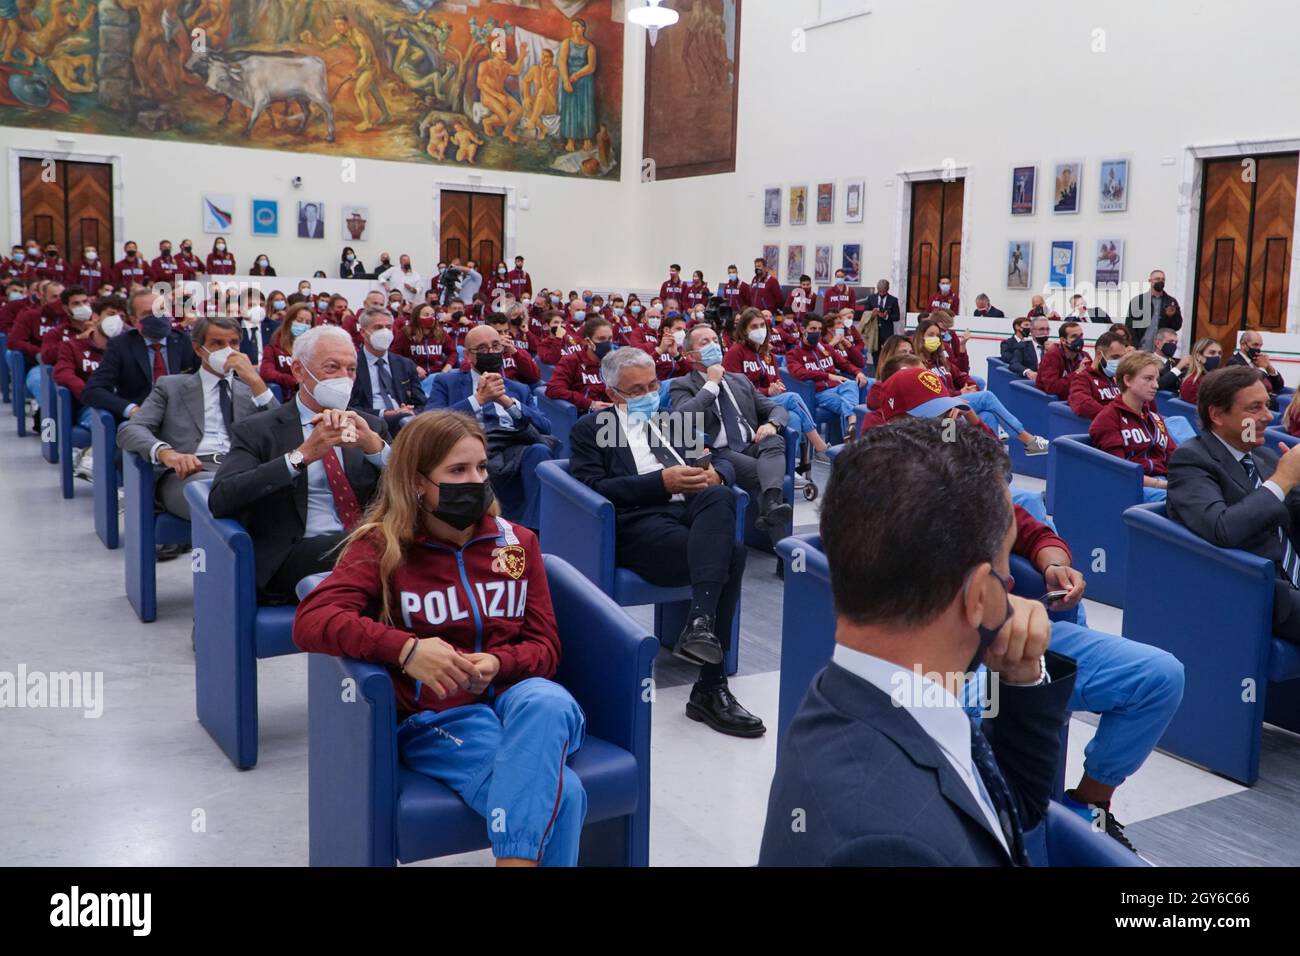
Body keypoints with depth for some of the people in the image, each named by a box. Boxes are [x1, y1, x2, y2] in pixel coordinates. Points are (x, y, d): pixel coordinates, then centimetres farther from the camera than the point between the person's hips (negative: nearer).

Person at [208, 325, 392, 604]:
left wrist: (373, 444, -11)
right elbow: (220, 500, -9)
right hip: (293, 557, -3)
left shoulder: (371, 426, 21)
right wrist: (303, 454, -15)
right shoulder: (257, 432, 8)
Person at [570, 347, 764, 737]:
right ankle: (710, 686, -29)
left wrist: (713, 474, -3)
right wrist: (662, 481, -12)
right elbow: (594, 487, -3)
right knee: (730, 553, -30)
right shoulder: (590, 429, 13)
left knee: (719, 497, -32)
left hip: (694, 512, 5)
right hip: (638, 523, -5)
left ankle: (701, 625, -39)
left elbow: (722, 463, 23)